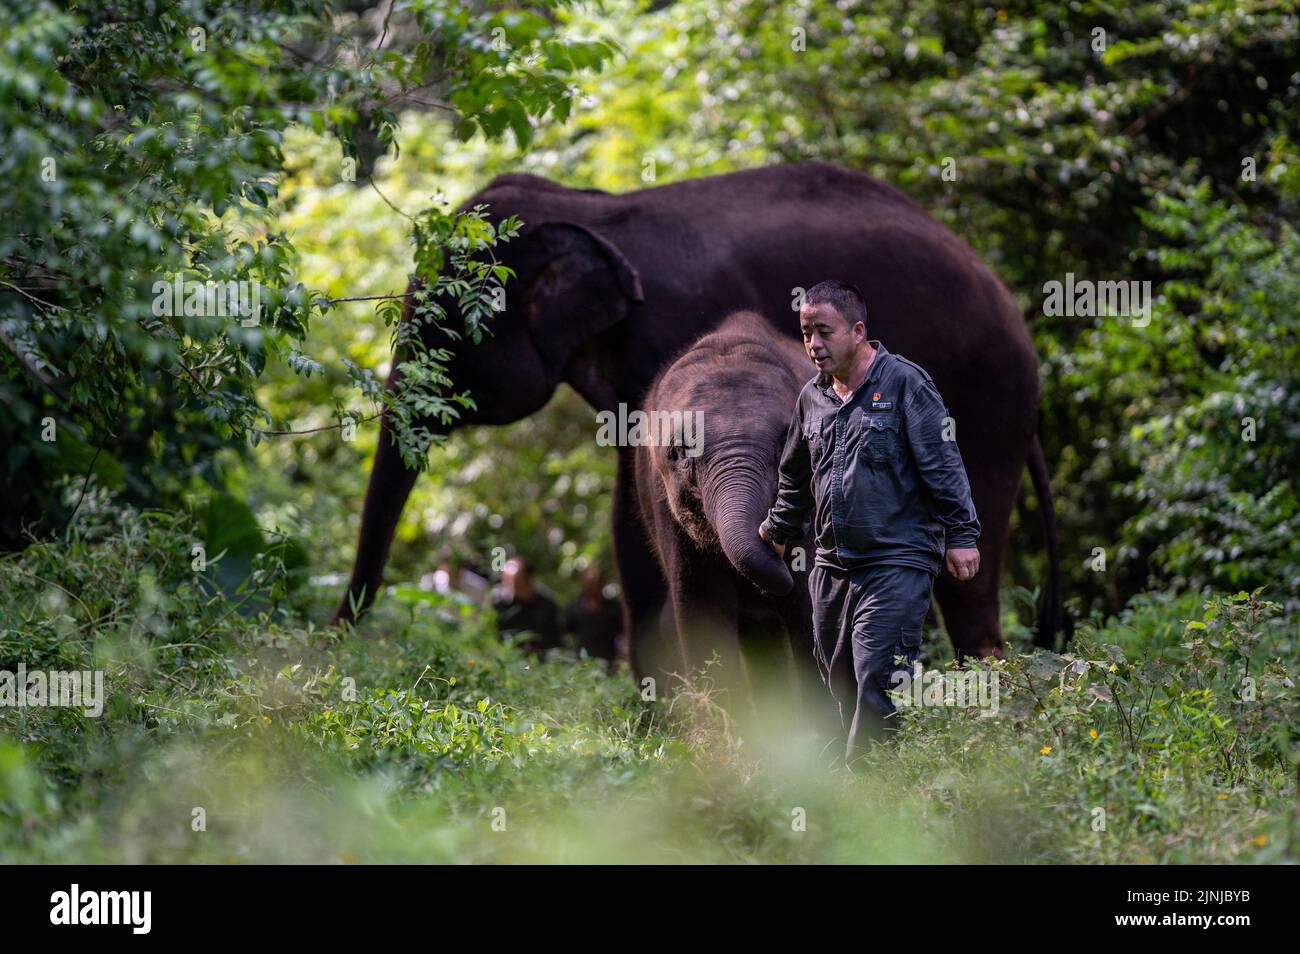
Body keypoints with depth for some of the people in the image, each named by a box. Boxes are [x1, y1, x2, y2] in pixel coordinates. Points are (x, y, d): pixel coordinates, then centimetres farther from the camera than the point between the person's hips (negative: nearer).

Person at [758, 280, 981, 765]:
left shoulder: (904, 383, -5)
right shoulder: (812, 398, 14)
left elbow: (943, 464, -7)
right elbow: (795, 477, 30)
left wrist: (961, 534, -11)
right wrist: (778, 530, 40)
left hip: (896, 565, -7)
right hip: (831, 567, 7)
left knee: (877, 684, -14)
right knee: (841, 684, 8)